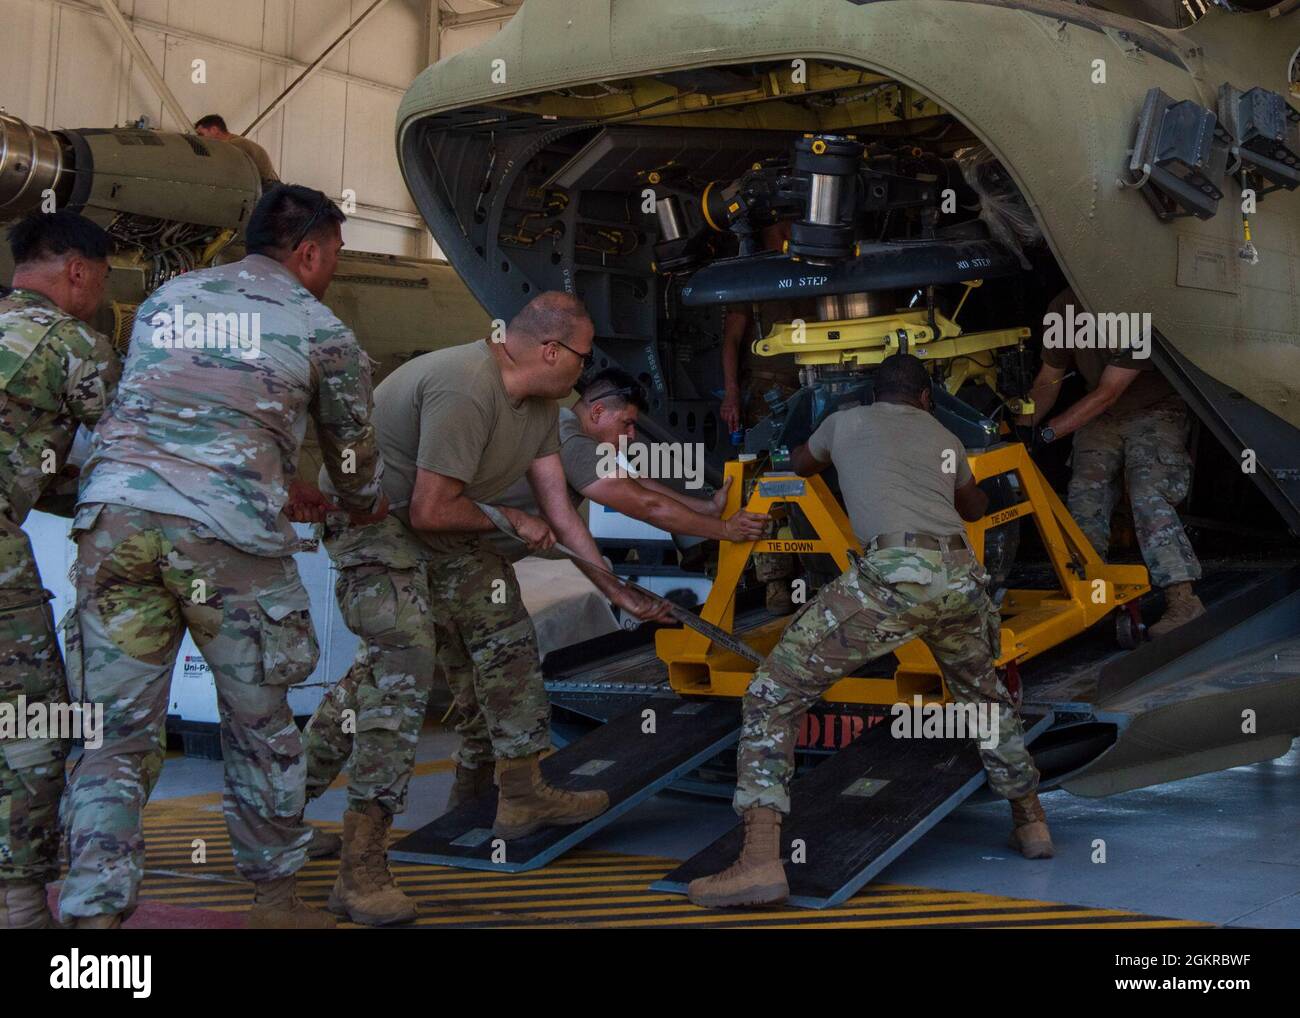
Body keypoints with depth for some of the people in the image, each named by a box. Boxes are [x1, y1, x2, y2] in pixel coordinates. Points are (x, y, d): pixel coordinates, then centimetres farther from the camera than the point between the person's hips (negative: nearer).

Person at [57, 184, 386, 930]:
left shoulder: (166, 299, 23)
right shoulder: (323, 331, 12)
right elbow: (355, 457, 22)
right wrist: (369, 513, 45)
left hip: (116, 511, 3)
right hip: (229, 533, -3)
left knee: (115, 734, 8)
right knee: (260, 726, 14)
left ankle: (96, 911, 4)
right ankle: (276, 898, 27)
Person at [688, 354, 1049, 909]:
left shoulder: (846, 422, 24)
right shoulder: (944, 439, 31)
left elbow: (802, 464, 46)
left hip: (891, 576, -4)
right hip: (961, 575, 5)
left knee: (771, 697, 1)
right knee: (984, 696, 34)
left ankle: (761, 861, -12)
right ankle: (1031, 821, 39)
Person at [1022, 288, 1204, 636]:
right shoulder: (1063, 309, -13)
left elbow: (1106, 394, -28)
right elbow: (1047, 382, 0)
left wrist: (1047, 432, -31)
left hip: (1155, 410, -5)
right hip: (1100, 417, 5)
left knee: (1148, 496, -24)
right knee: (1084, 494, -16)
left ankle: (1183, 598, -26)